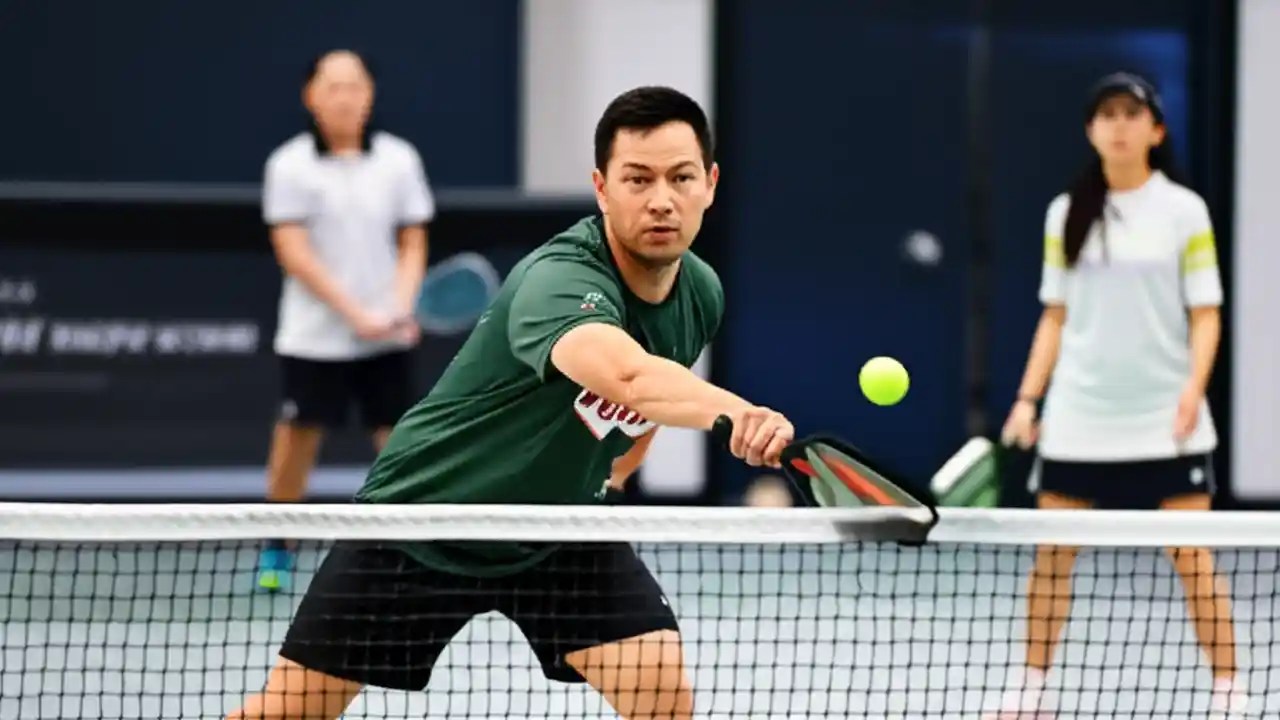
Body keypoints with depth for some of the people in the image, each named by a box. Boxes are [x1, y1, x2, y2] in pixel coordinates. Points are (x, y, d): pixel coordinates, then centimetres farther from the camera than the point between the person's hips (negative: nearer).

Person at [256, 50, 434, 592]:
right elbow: (293, 253, -9)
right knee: (298, 436, 3)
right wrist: (355, 313, -17)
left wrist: (402, 305, -12)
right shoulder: (291, 166, -4)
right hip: (315, 336, -2)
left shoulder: (398, 160, 3)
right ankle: (276, 552, 19)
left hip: (387, 338, 2)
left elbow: (413, 244, 6)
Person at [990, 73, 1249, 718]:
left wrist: (1194, 386, -17)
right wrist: (1027, 398, 5)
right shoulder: (1066, 214, 9)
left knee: (1191, 557, -5)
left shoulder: (1184, 211, 0)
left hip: (1164, 420, -3)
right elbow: (1055, 315, 13)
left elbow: (1205, 313, -2)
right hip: (1077, 417, 3)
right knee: (1052, 554, 5)